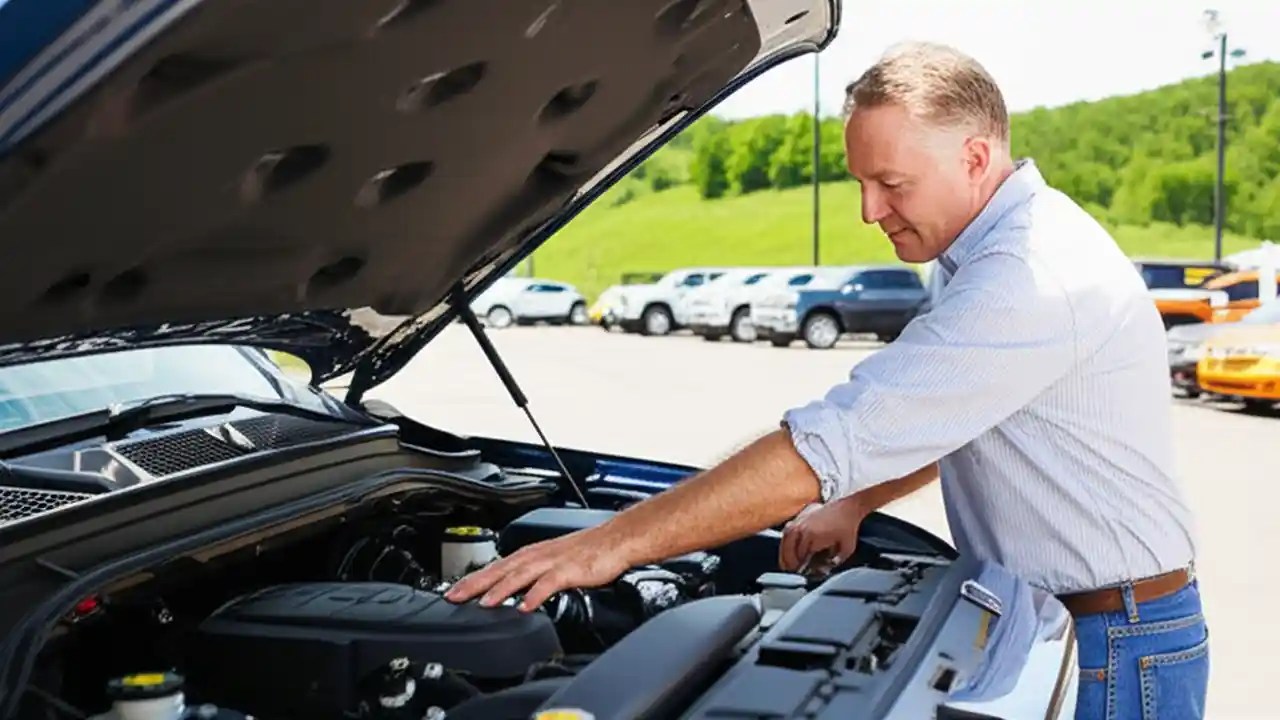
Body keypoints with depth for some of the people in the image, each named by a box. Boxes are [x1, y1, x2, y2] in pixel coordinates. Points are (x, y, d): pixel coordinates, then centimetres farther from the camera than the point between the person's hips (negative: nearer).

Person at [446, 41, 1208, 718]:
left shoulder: (1032, 279, -28)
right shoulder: (1021, 243, 7)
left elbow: (831, 442, -33)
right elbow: (938, 423, 19)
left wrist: (615, 543, -31)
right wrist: (853, 503, 3)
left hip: (1117, 647, -9)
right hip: (1045, 616, 9)